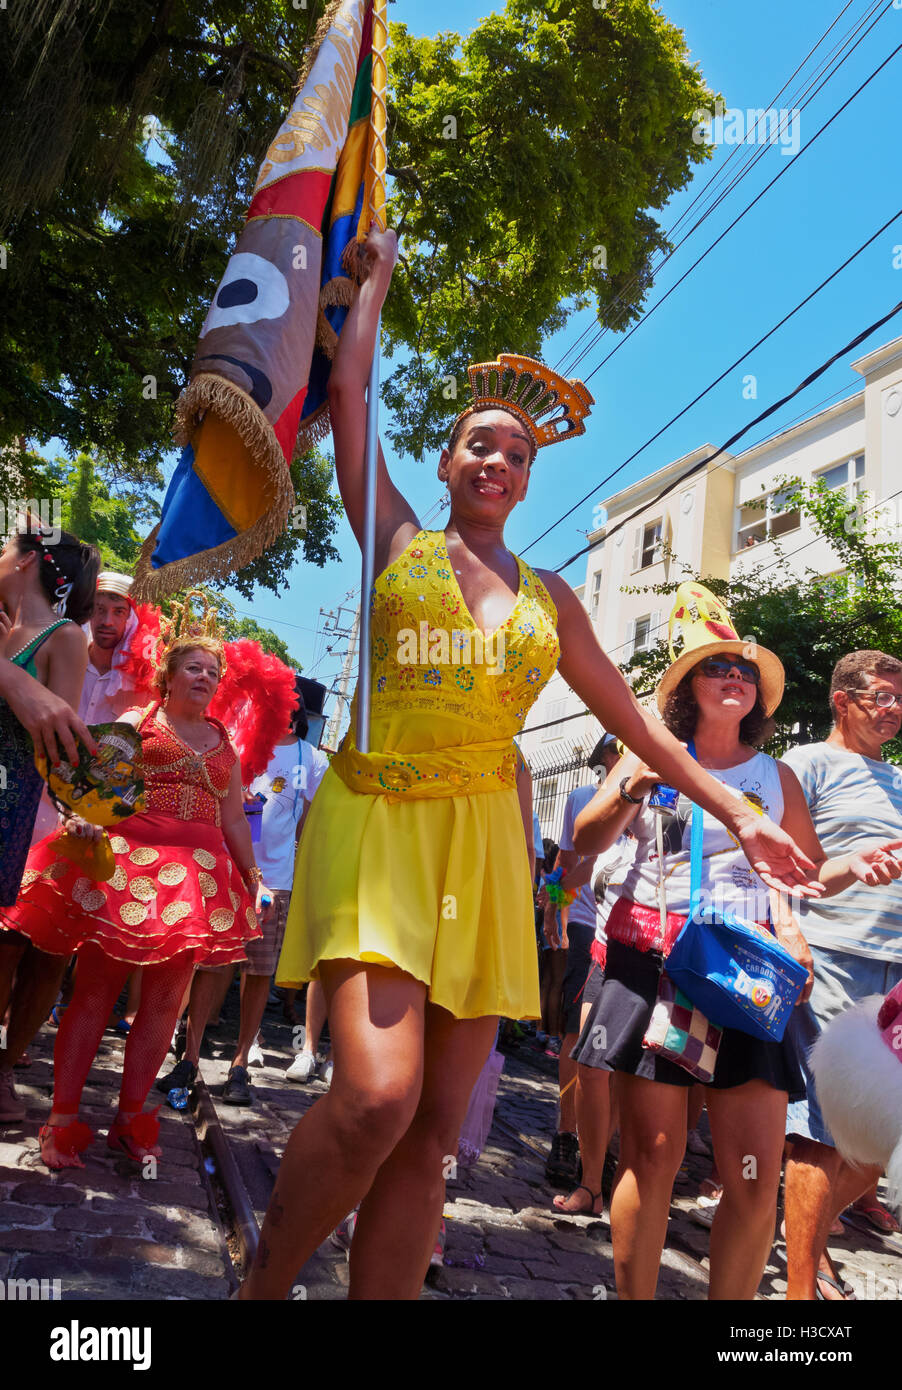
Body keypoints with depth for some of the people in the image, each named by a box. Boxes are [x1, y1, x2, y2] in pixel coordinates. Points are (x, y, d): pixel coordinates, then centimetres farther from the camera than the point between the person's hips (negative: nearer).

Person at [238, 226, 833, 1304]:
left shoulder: (550, 598, 18)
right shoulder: (395, 539, 12)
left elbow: (634, 722, 21)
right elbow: (349, 387, 10)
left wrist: (737, 815, 18)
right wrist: (377, 277, 23)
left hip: (482, 849, 4)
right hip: (377, 824, -3)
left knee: (430, 1132, 1)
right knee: (376, 1096, -20)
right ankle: (262, 1285, 8)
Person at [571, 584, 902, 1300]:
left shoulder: (776, 776, 14)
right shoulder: (652, 756, 9)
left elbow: (812, 867, 19)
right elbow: (586, 841, 6)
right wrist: (630, 792, -13)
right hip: (652, 955, -1)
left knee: (757, 1175, -4)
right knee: (652, 1156, -2)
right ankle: (634, 1297, 17)